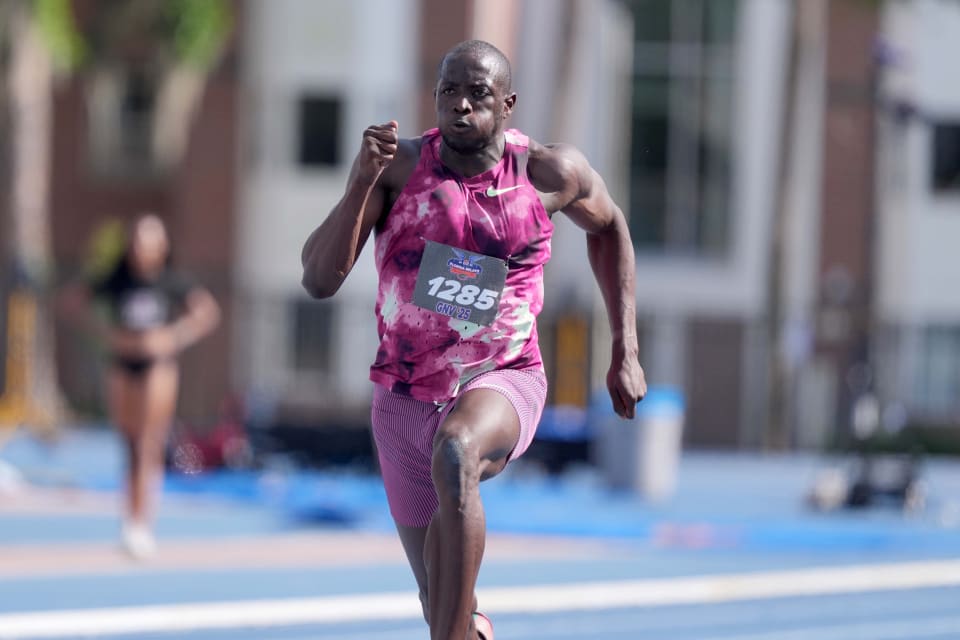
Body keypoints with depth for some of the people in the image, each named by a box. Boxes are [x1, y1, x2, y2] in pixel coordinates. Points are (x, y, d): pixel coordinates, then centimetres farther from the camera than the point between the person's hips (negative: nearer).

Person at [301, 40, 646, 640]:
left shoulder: (549, 173, -7)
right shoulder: (398, 166, -9)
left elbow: (608, 227, 17)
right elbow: (319, 280, -16)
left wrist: (627, 353, 15)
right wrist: (362, 182, -30)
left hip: (504, 382, -3)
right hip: (406, 401, 3)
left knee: (455, 453, -40)